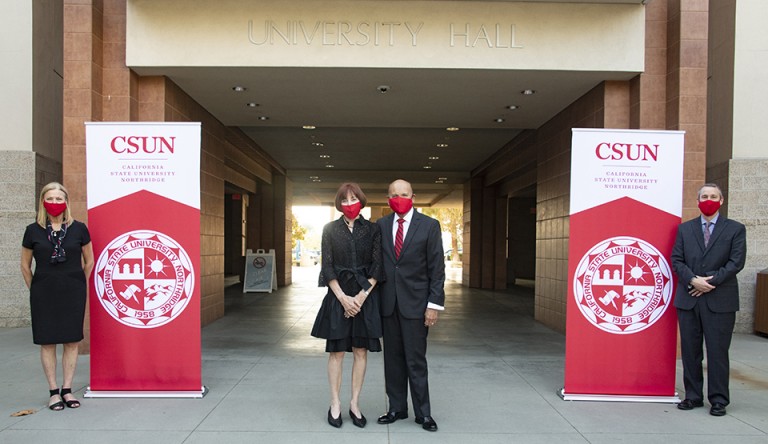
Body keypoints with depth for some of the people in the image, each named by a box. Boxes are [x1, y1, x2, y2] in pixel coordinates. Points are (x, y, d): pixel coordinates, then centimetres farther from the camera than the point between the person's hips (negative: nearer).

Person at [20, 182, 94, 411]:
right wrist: (35, 290, 11)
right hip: (43, 295, 0)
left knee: (72, 341, 3)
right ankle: (53, 392, 14)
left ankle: (67, 390, 15)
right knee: (47, 342, 3)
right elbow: (25, 266, 11)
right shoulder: (33, 231, 1)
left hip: (73, 293, 0)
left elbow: (89, 261, 11)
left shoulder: (79, 229, 0)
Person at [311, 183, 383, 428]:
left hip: (365, 295, 1)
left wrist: (361, 296, -11)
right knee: (336, 351, 3)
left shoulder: (372, 229, 4)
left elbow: (377, 266, 0)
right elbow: (326, 266, -1)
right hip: (338, 295, -1)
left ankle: (355, 403, 17)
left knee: (361, 351, 6)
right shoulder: (330, 229, 3)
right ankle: (335, 404, 14)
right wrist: (343, 297, -11)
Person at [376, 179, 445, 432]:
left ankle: (423, 413, 17)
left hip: (415, 303, -3)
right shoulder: (381, 226, 6)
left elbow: (437, 268, -5)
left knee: (416, 360, 2)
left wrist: (434, 305, -10)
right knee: (393, 358, 11)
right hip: (388, 303, 4)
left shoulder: (429, 226, -3)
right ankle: (397, 408, 24)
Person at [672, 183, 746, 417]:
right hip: (688, 298, 2)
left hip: (720, 299, -2)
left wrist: (711, 282, -12)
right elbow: (677, 259, 4)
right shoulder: (684, 228, 11)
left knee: (718, 350, 2)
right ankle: (693, 396, 18)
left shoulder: (735, 229, 5)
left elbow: (736, 262, -4)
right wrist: (693, 280, -11)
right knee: (690, 350, 7)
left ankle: (718, 400, 13)